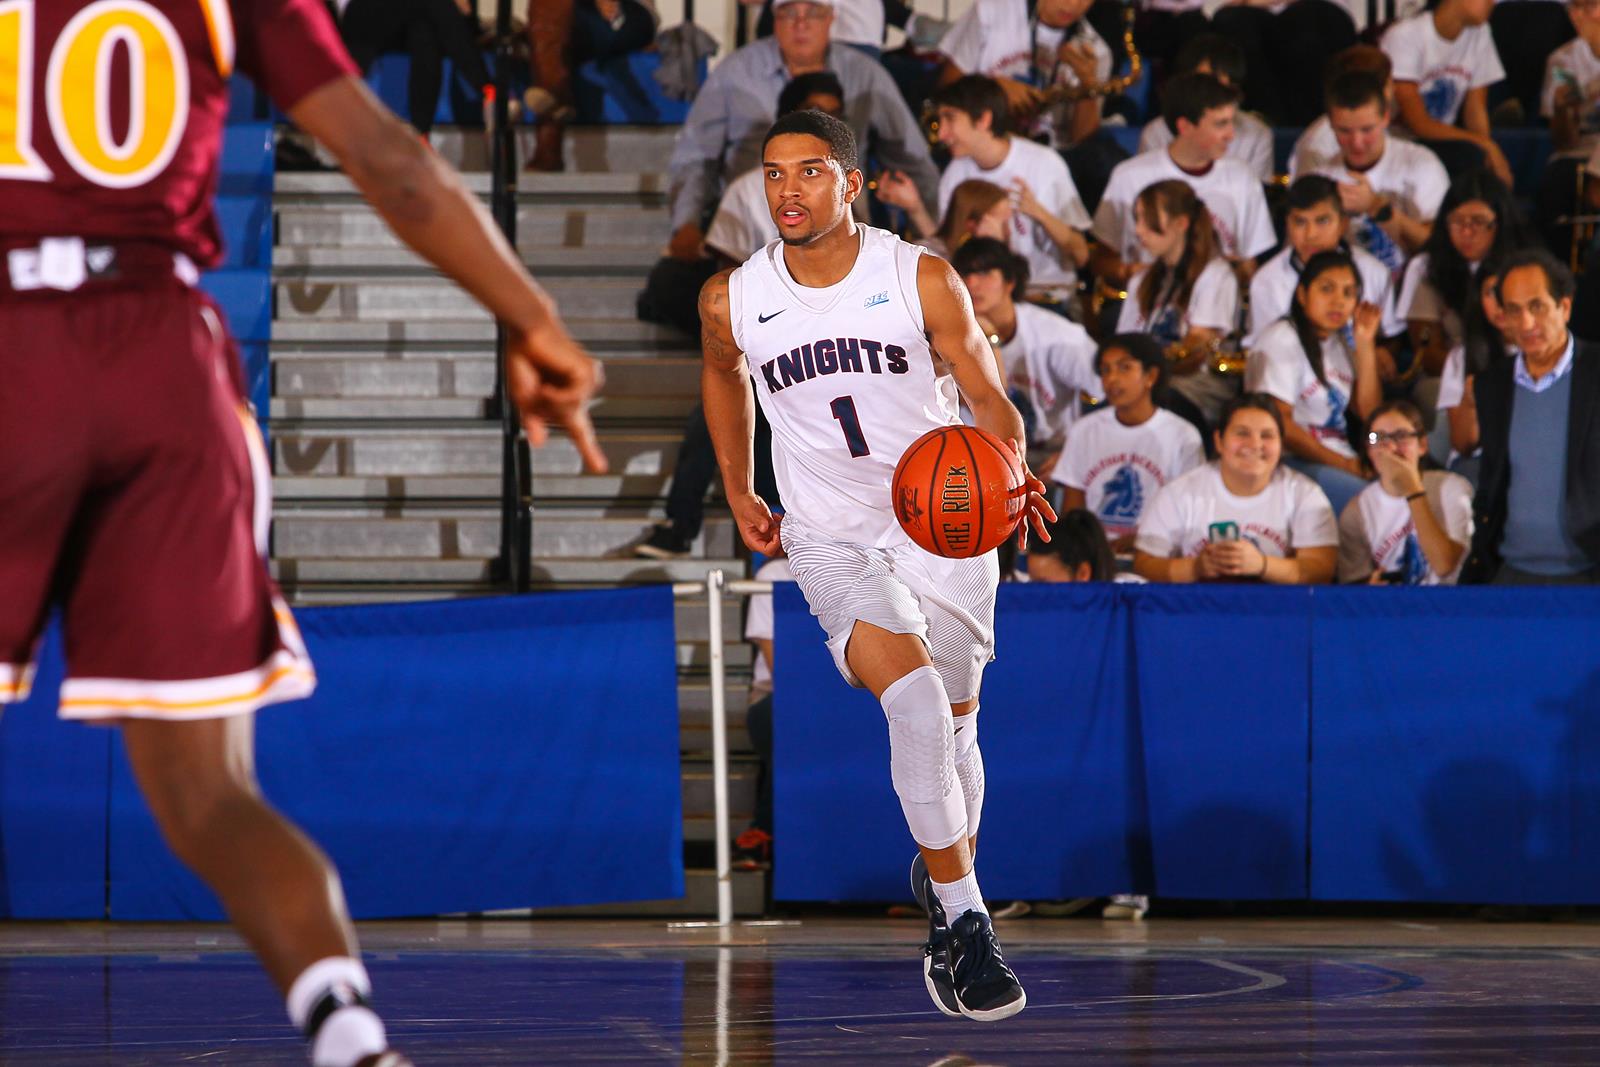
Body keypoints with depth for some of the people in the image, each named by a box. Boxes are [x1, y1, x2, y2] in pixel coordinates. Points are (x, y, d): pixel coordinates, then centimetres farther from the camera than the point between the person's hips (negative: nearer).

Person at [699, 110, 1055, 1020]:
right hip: (831, 537, -1)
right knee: (916, 697, -25)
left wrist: (1008, 478, -24)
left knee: (951, 724, 11)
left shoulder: (923, 280, -9)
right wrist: (739, 492, 20)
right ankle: (965, 921, -20)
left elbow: (991, 401, -5)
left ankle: (941, 879, 40)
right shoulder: (733, 300, -3)